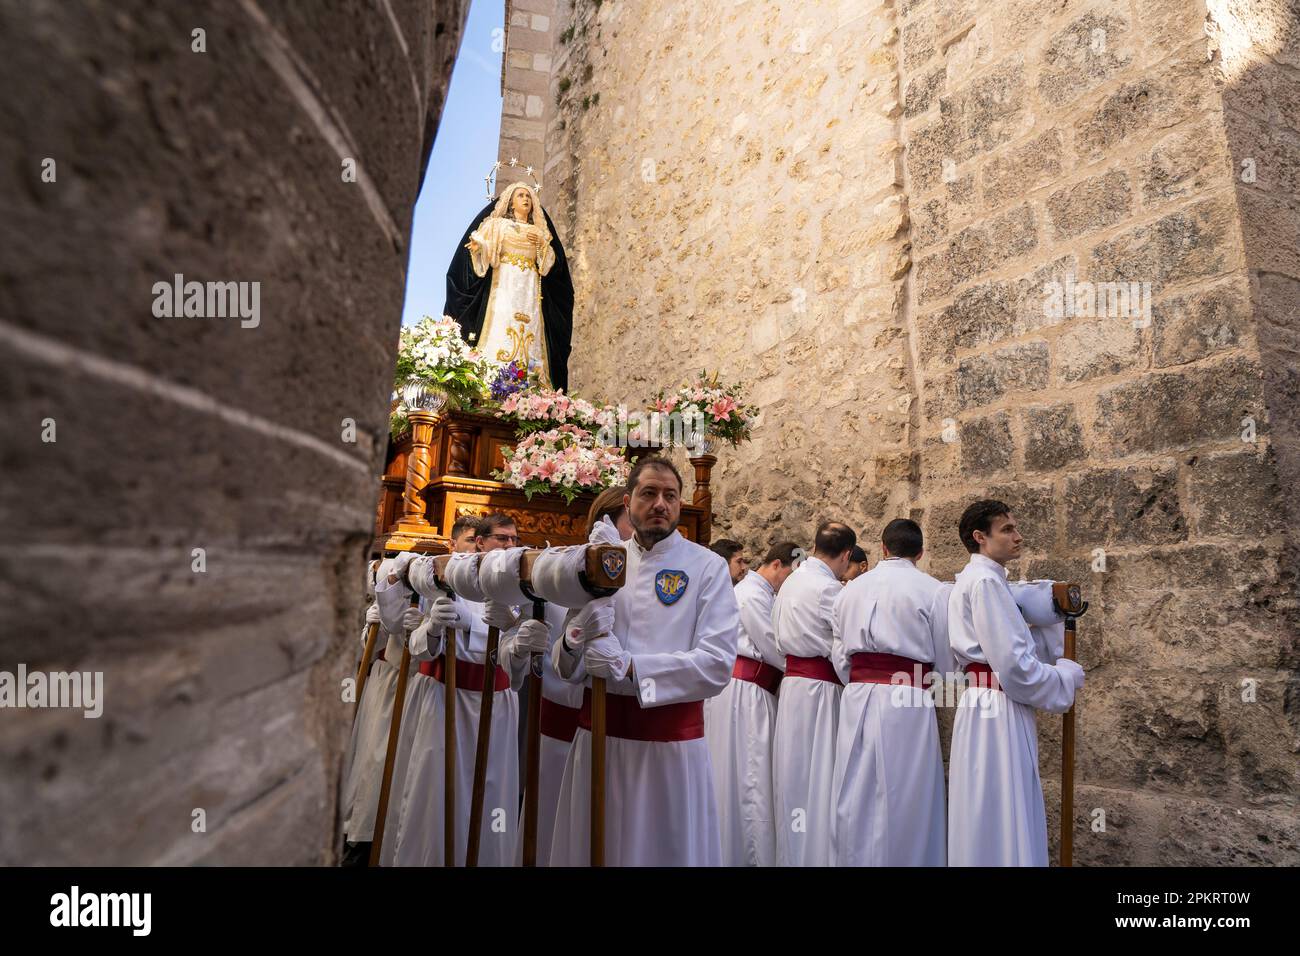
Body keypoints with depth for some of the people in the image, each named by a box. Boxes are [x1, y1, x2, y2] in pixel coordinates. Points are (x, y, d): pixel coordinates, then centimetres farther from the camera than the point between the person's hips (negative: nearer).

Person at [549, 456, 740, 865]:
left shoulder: (708, 567, -5)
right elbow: (566, 666, 8)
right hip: (598, 732, 4)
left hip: (670, 741, -3)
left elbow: (717, 664, -16)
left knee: (667, 847, 9)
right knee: (589, 848, 14)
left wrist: (629, 667, -21)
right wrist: (576, 640, -15)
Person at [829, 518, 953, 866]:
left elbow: (841, 659, 10)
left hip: (856, 703, 4)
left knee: (856, 803, 11)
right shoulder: (934, 590, -4)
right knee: (903, 804, 6)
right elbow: (946, 664, 1)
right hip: (908, 706, -3)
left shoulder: (851, 589, 9)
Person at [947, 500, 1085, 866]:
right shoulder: (986, 581, -15)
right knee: (1001, 824, -2)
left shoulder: (980, 579, 16)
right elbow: (1013, 665, -19)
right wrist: (1068, 676, -3)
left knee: (1000, 819, 17)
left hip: (990, 708, 10)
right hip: (998, 714, -10)